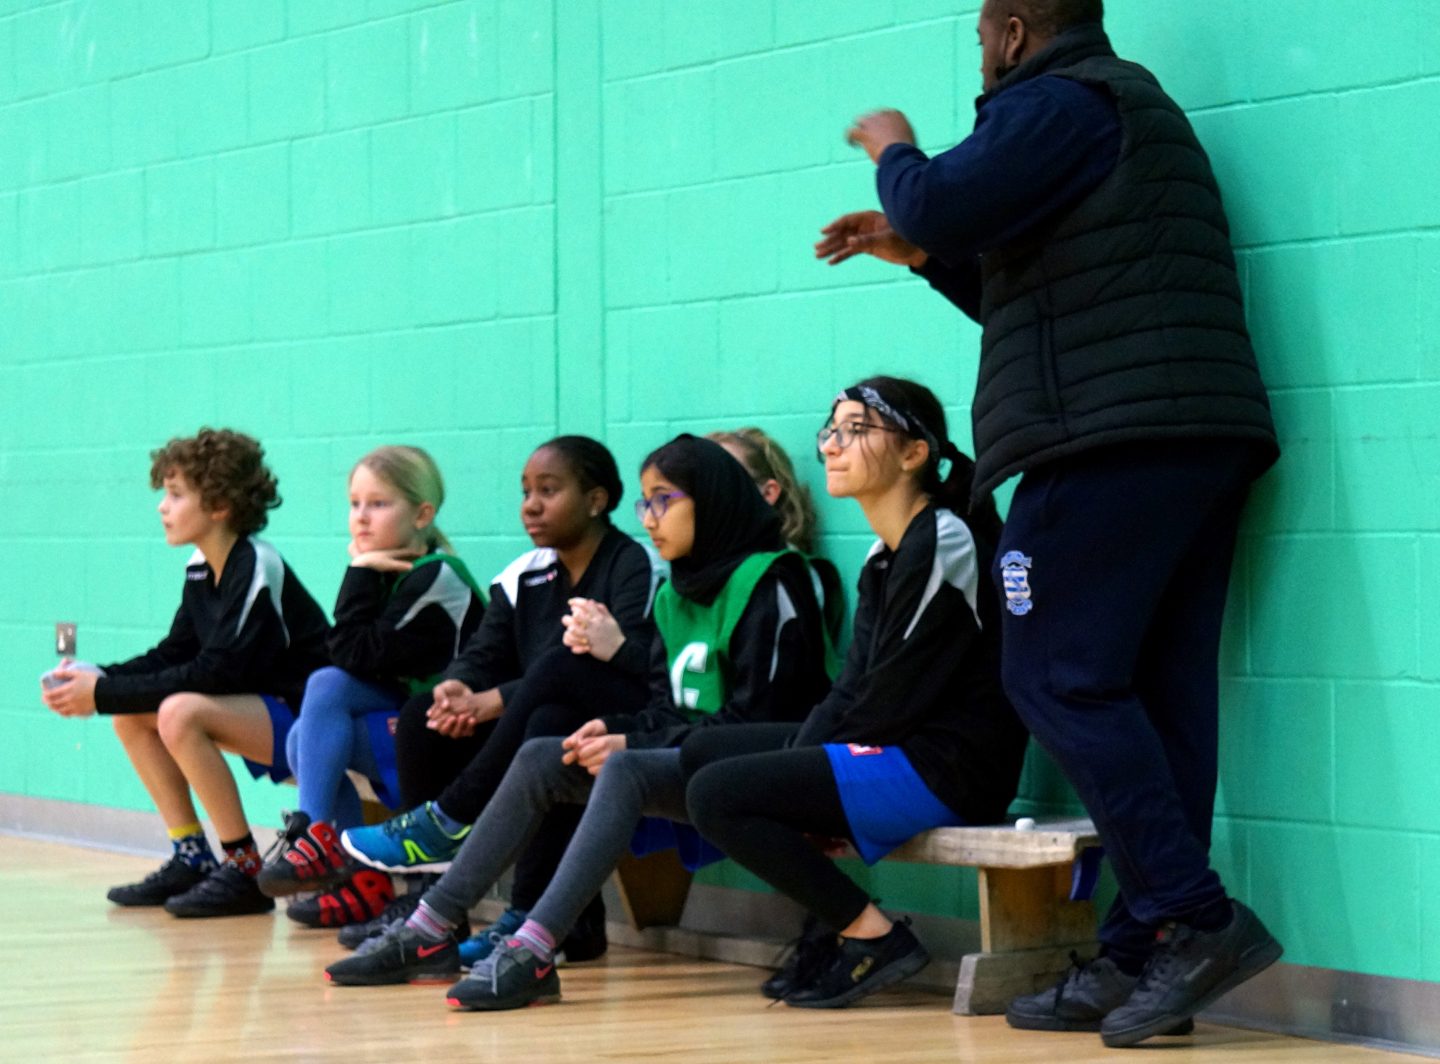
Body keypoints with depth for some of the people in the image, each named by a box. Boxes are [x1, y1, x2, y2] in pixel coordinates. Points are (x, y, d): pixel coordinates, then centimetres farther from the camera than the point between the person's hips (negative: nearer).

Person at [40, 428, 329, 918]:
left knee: (179, 713, -29)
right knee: (131, 713, 3)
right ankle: (192, 859, 6)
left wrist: (104, 693, -23)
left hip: (306, 713, -9)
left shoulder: (256, 568, -20)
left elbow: (215, 674, -25)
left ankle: (244, 872, -20)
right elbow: (173, 655, 9)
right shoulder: (202, 567, 6)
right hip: (261, 709, 9)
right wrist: (97, 679, -8)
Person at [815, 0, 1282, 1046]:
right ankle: (1144, 958, 1)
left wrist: (893, 152, 7)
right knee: (1157, 694, 4)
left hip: (1113, 439, -10)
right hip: (1206, 437, 10)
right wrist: (922, 254, 32)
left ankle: (1195, 918, -16)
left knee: (1059, 678, -9)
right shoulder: (1131, 109, 29)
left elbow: (944, 204, -14)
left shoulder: (1059, 101, -4)